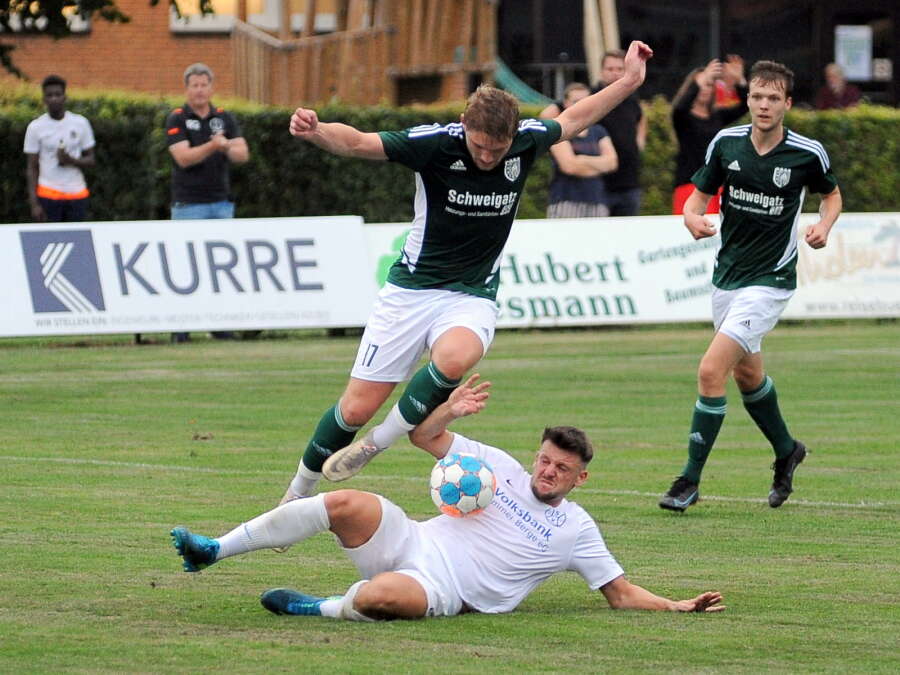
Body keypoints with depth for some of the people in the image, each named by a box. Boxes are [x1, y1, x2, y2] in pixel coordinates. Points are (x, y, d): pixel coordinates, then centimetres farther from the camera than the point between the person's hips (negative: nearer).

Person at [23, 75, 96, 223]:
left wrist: (71, 160, -15)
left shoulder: (81, 123, 3)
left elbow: (91, 160, 7)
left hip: (77, 194, 2)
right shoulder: (35, 127, -2)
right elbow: (31, 168, 0)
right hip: (48, 194, -2)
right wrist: (34, 203, -9)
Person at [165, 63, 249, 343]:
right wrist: (212, 146, -28)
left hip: (221, 202, 4)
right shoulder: (177, 119, -1)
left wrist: (227, 148, -19)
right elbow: (183, 157, -14)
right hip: (189, 203, -4)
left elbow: (243, 154, 3)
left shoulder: (224, 118, 10)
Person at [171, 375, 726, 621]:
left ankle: (317, 609, -8)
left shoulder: (577, 530, 8)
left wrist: (677, 607, -3)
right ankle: (214, 550, -19)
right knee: (345, 503, -25)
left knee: (381, 596, -40)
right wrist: (449, 410, -7)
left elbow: (621, 593, 10)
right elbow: (423, 434, 14)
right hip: (409, 541, 3)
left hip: (442, 592, -3)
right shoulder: (498, 466, 13)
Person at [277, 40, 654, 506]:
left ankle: (378, 442, -13)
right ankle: (299, 491, 22)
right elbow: (357, 142, -24)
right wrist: (313, 132, -44)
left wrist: (628, 82, 18)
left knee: (455, 358, -35)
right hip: (414, 288, -2)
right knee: (358, 407, -3)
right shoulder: (436, 143, -17)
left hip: (473, 297, 2)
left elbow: (572, 119, 15)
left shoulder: (527, 140, -7)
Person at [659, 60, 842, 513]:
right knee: (747, 374, 22)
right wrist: (693, 219, -17)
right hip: (727, 274, 5)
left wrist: (824, 227, -11)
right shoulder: (726, 143, -3)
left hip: (770, 280, -5)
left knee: (711, 371, -17)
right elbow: (699, 196, 6)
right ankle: (786, 451, 48)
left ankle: (690, 479, -8)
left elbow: (831, 193, 9)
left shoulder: (808, 154, -11)